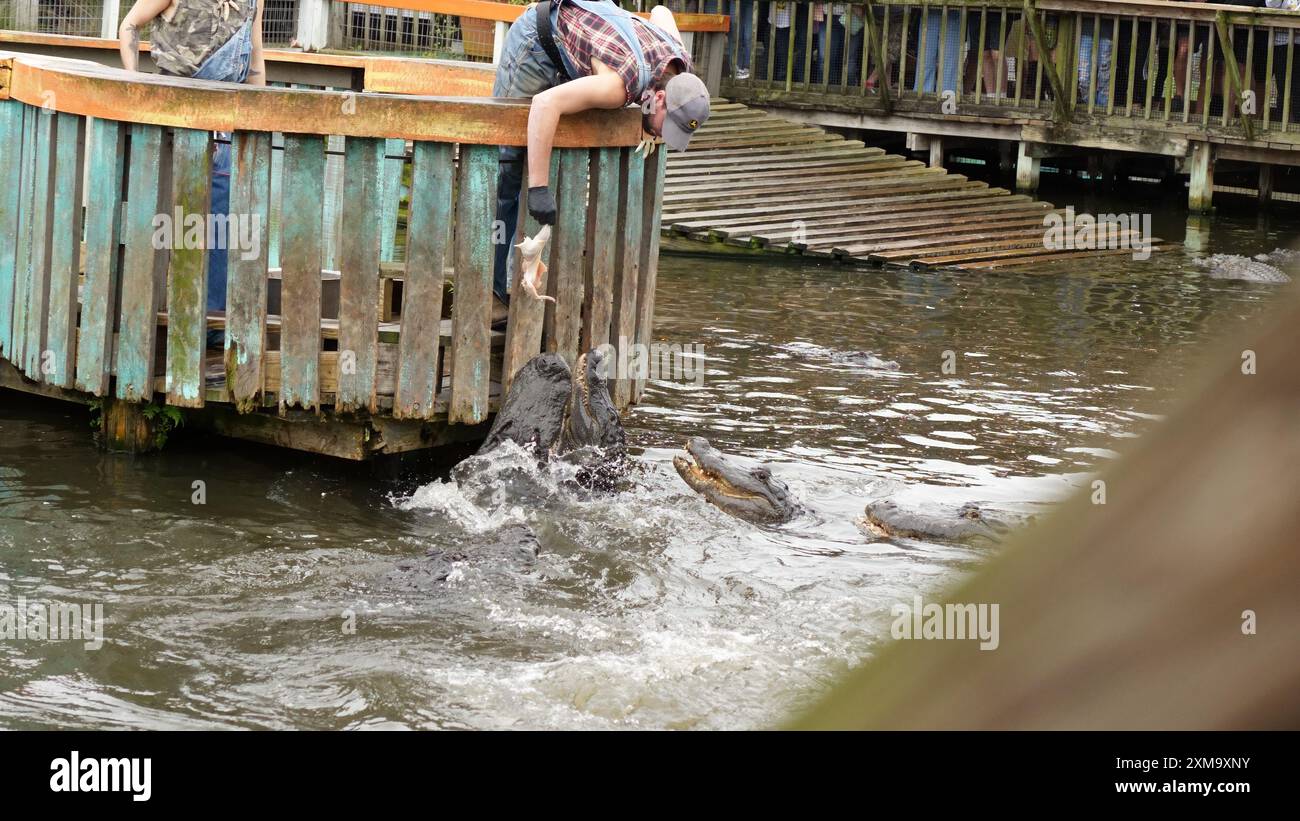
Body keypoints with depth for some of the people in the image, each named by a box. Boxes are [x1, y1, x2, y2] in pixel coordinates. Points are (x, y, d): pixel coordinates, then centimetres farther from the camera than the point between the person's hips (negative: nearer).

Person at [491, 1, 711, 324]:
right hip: (537, 39, -8)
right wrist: (539, 188, -51)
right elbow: (545, 104, -50)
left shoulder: (679, 64, -16)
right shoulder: (621, 85, -41)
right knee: (507, 162, -9)